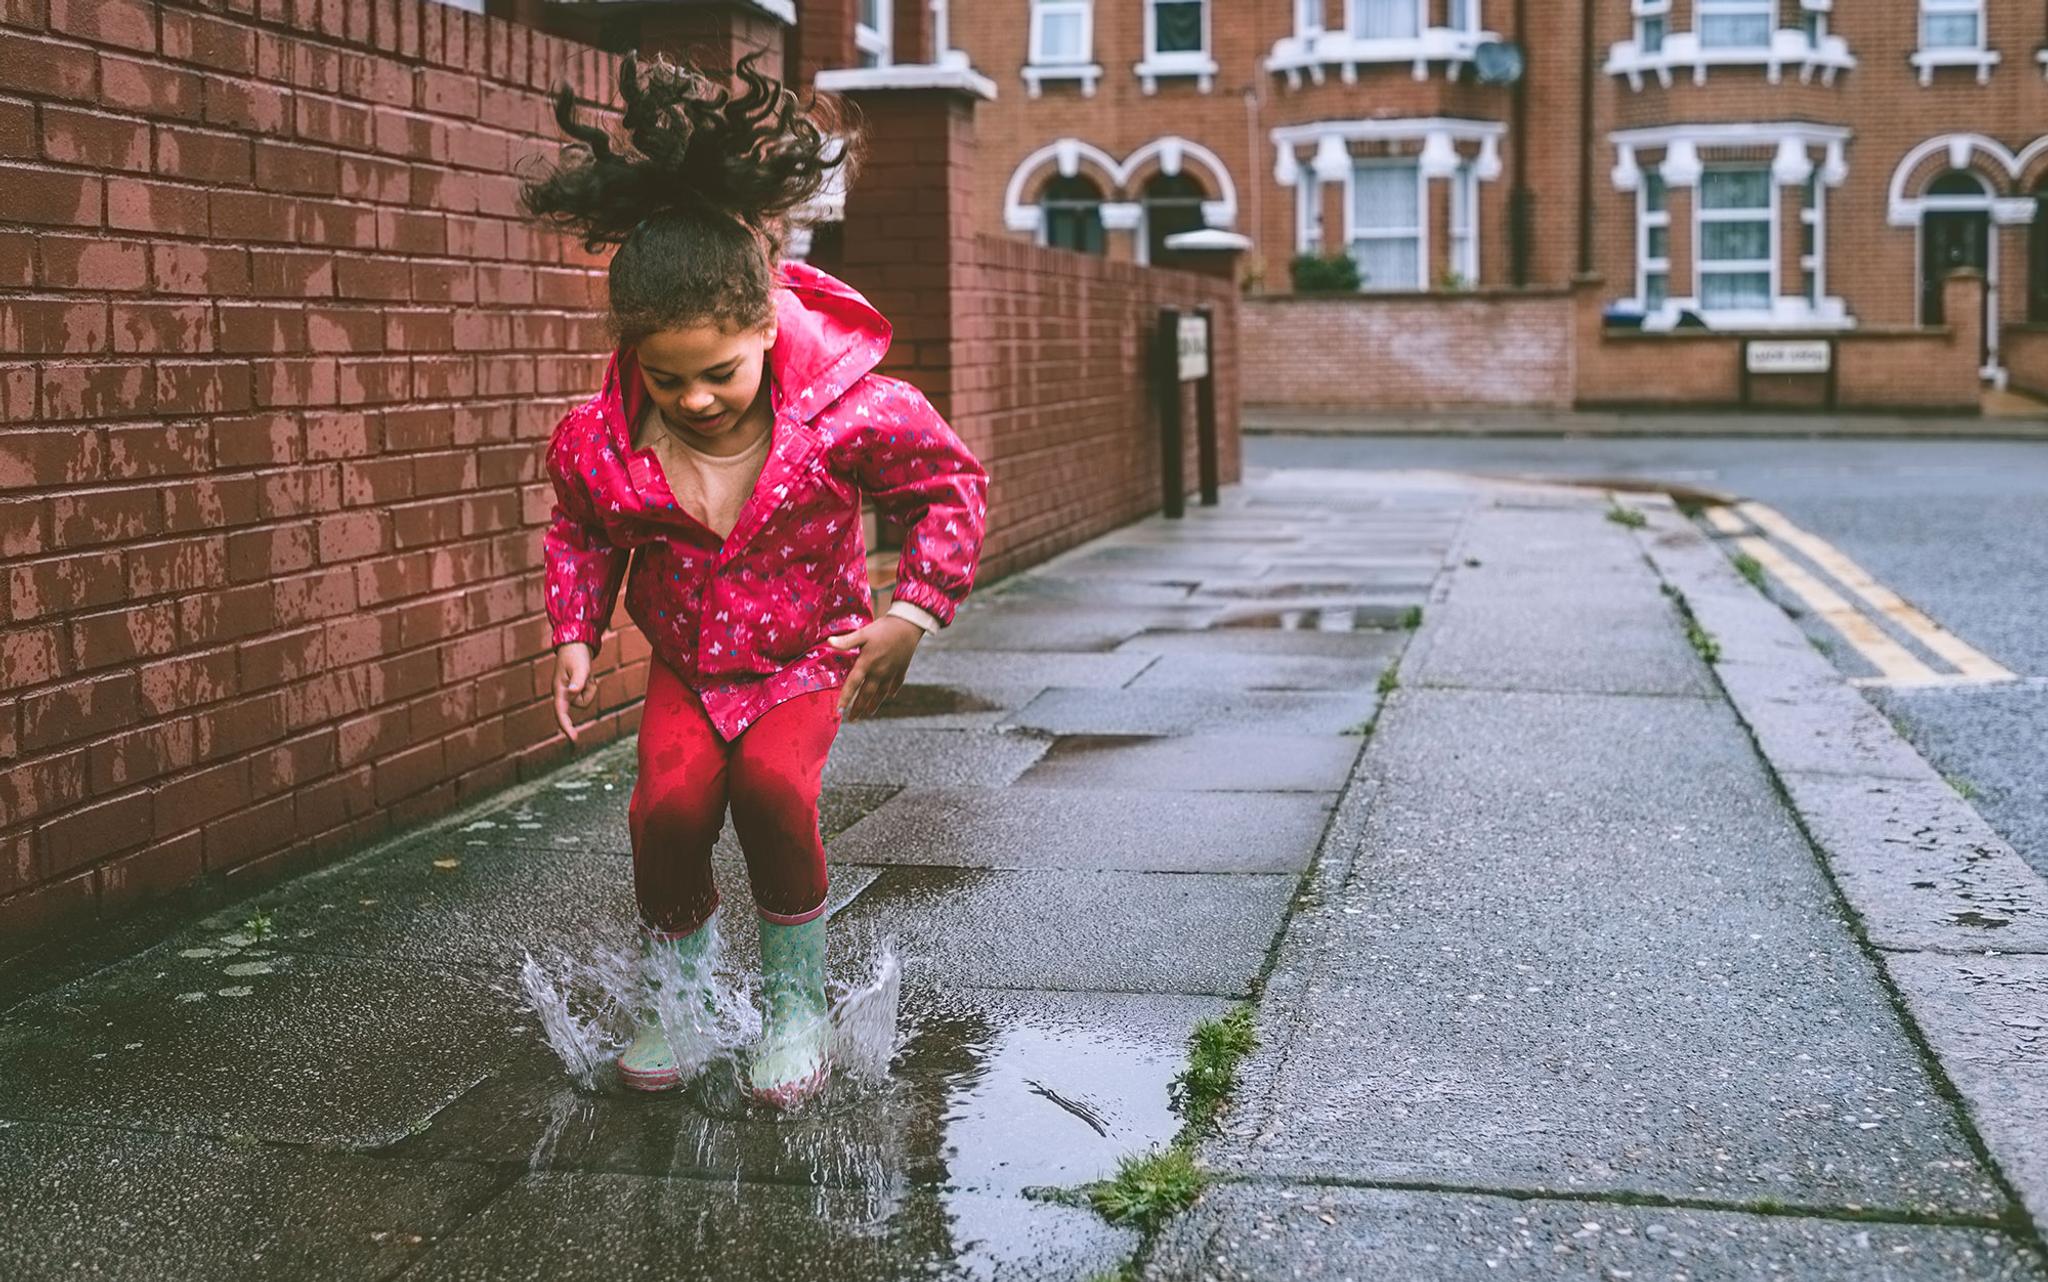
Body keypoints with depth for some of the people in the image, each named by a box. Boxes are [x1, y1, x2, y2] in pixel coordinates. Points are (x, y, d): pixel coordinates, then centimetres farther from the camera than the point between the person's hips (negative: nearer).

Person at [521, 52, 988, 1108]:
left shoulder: (849, 411, -24)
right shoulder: (601, 438, -15)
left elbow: (951, 484, -7)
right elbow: (580, 528, 9)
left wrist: (911, 616, -14)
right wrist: (575, 636, 0)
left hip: (809, 653, -2)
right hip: (685, 662, 2)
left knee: (771, 781, -30)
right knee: (672, 795, -24)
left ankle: (797, 998, -5)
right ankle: (676, 982, 6)